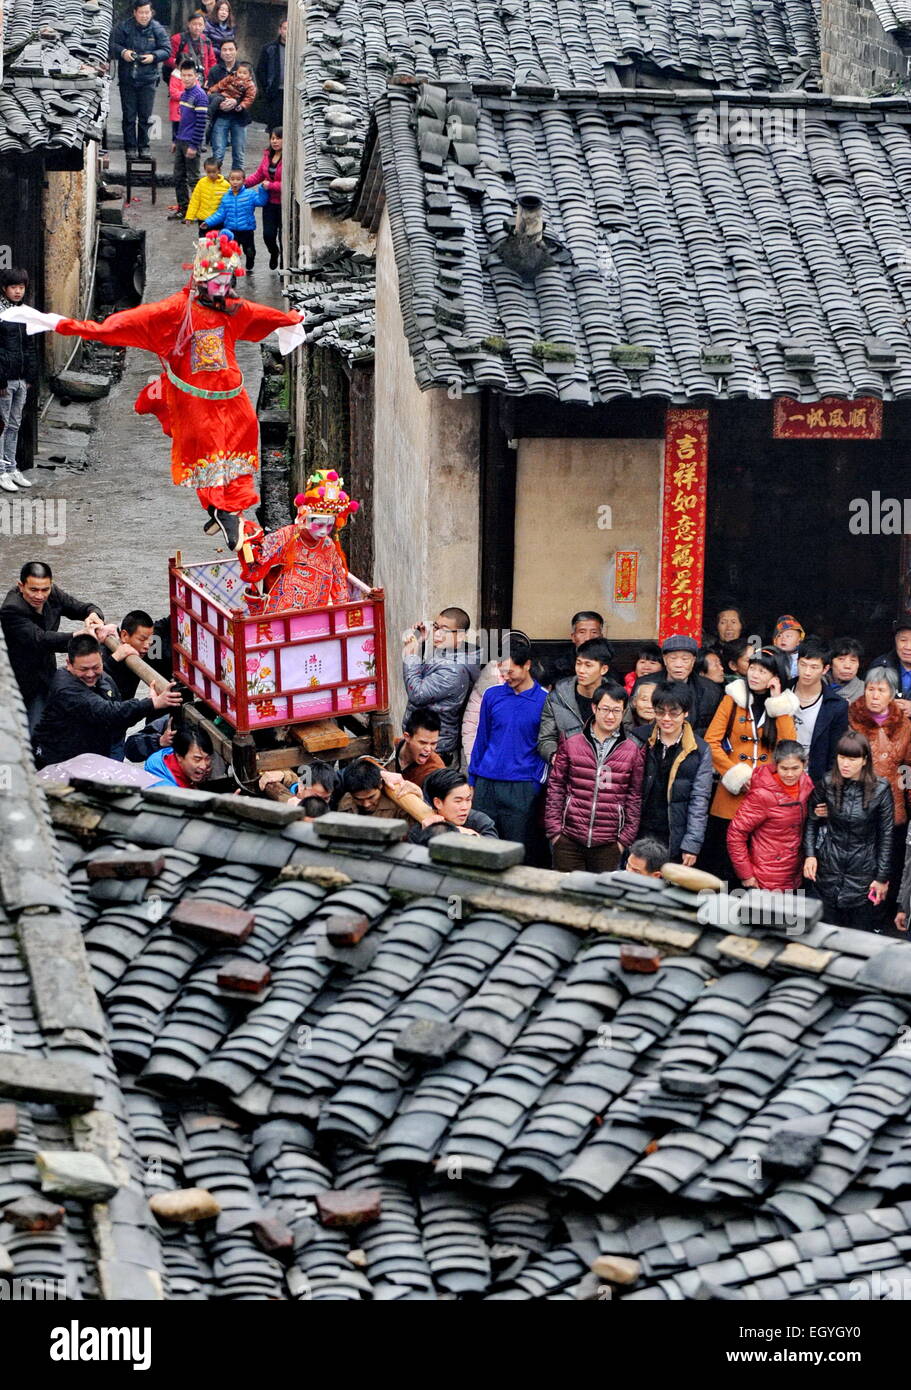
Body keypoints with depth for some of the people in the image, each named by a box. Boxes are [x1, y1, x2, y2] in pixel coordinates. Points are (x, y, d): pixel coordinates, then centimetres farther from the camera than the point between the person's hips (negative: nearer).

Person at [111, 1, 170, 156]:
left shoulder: (157, 29, 1)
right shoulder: (123, 27, -1)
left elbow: (166, 50, 2)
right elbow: (113, 45, -1)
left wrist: (154, 56, -16)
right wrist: (123, 52, -20)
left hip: (148, 79, 0)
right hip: (127, 78, 0)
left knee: (145, 116, 4)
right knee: (129, 116, 3)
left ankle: (144, 147, 14)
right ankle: (130, 148, 9)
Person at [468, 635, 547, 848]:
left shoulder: (544, 701, -4)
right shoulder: (492, 695, 6)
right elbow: (482, 739, 13)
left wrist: (537, 785, -6)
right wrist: (472, 780, 11)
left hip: (521, 789, -3)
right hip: (486, 784, 3)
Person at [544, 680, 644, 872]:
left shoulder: (633, 751, 4)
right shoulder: (571, 744, 4)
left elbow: (635, 797, 6)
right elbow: (555, 788, 6)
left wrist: (625, 838, 2)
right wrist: (554, 830, 1)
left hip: (608, 843, 0)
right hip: (569, 839, 0)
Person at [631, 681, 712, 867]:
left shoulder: (700, 751, 1)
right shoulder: (639, 741, 3)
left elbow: (699, 801, 0)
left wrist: (692, 844, -5)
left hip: (674, 841, -1)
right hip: (639, 834, 1)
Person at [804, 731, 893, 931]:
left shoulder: (880, 789, -10)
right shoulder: (828, 783, -5)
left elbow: (886, 835, -5)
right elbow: (811, 820, 8)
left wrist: (882, 877, -4)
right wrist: (810, 854, -4)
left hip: (863, 870, -2)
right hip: (829, 868, 2)